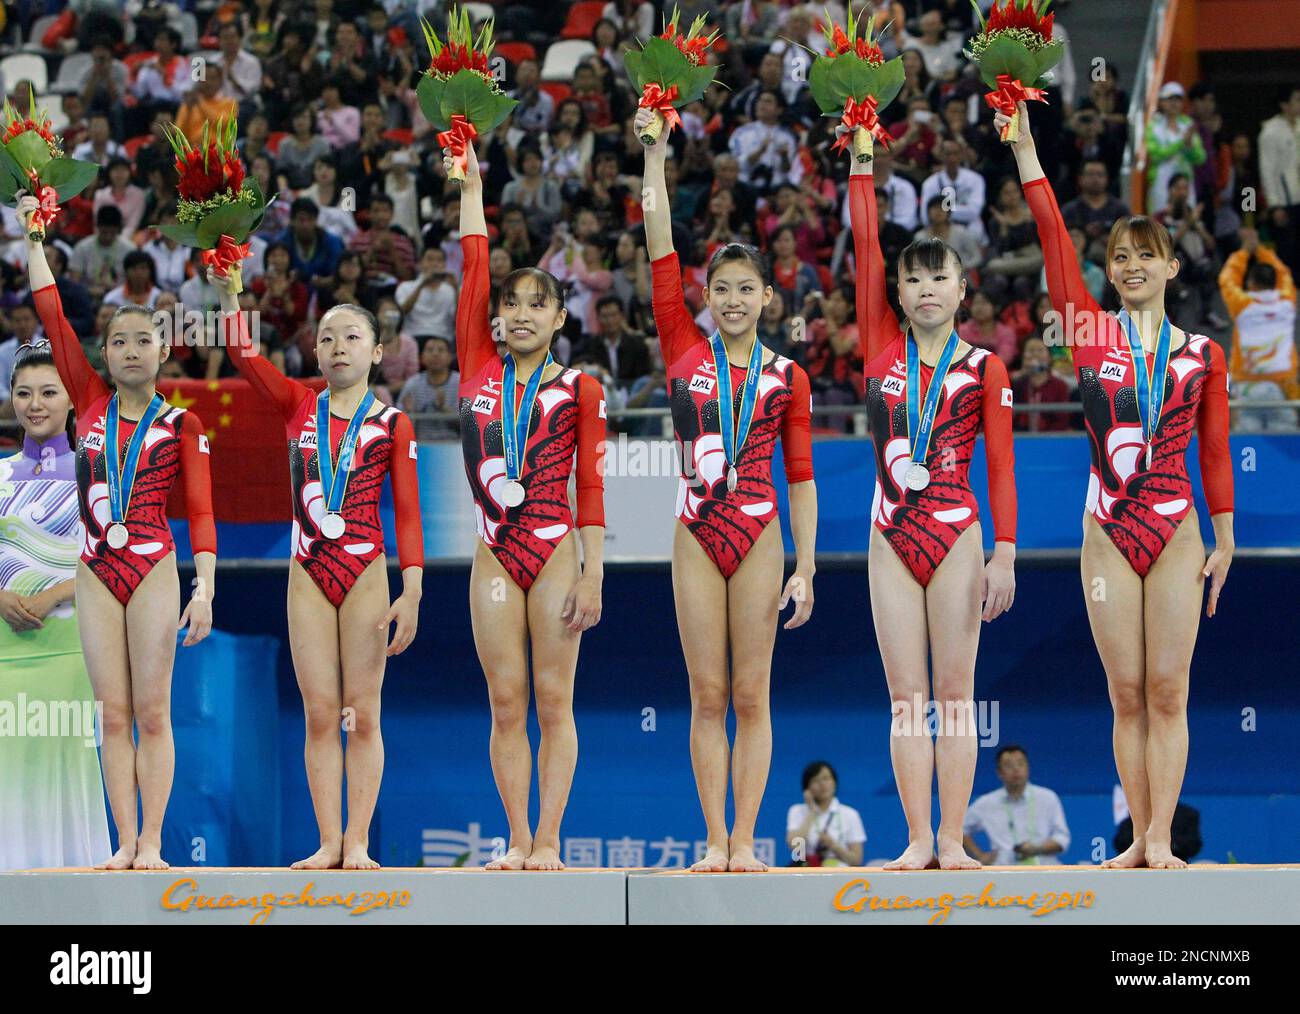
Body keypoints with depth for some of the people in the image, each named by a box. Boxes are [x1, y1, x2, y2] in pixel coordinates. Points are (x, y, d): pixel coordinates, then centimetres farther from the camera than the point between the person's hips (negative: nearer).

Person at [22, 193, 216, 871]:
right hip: (97, 573, 3)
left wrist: (205, 588, -11)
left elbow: (201, 511, -2)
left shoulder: (181, 425, 2)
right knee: (113, 714, 0)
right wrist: (33, 240, 1)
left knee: (152, 713, -4)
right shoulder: (91, 405, 9)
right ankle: (125, 842, 0)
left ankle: (151, 843, -5)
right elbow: (53, 318, 5)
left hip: (154, 572, -3)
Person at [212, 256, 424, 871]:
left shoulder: (391, 424, 2)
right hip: (309, 576, 2)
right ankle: (328, 843, 1)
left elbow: (407, 511, -2)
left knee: (362, 712, -2)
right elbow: (244, 357, -2)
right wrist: (227, 294, -17)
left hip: (366, 575, -2)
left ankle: (357, 843, -1)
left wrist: (411, 592, -9)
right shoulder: (299, 408, 9)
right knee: (320, 713, 1)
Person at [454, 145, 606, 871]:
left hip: (556, 552, -3)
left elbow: (592, 487, -1)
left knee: (554, 701, -2)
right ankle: (518, 841, 4)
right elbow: (475, 266, 8)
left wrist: (592, 575, -6)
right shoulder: (479, 370, 9)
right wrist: (470, 184, 7)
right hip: (496, 557, 3)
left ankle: (548, 841, -2)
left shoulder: (579, 389, 2)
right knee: (507, 704, 1)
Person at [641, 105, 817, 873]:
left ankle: (745, 840, 1)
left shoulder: (787, 378, 5)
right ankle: (715, 840, 3)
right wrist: (655, 159, -4)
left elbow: (801, 477, 5)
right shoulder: (685, 351, 7)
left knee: (751, 696, 0)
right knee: (708, 697, 1)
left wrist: (805, 569, -2)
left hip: (759, 536, -1)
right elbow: (662, 255, 1)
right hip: (697, 535, 1)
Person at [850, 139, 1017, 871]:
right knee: (906, 697, 1)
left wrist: (1004, 556, -8)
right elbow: (866, 249, 3)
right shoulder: (882, 350, 6)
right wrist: (861, 160, -1)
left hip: (956, 537, -3)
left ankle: (953, 841, -1)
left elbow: (1001, 467, -1)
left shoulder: (984, 369, 0)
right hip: (893, 537, 3)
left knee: (955, 694, -1)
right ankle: (918, 840, 1)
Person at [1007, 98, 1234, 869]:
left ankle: (1162, 839, -3)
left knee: (1167, 691, -2)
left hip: (1176, 532, -1)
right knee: (1127, 694, 2)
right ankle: (1141, 840, 6)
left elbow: (1216, 451, 8)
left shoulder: (1203, 356, 5)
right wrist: (1025, 151, -8)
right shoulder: (1092, 335, 4)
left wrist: (1225, 540, 6)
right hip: (1109, 535, 1)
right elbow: (1054, 239, -2)